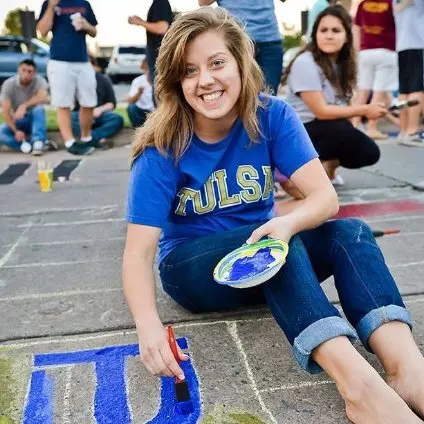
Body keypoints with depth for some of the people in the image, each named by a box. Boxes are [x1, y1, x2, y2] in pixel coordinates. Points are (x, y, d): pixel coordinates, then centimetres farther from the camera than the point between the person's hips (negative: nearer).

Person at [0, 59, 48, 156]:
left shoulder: (39, 81, -15)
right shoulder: (8, 84, -13)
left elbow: (43, 97, -38)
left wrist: (24, 105, -49)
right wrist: (16, 131, -29)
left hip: (34, 119, -1)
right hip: (16, 120, 1)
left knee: (39, 108, -33)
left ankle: (38, 142, -39)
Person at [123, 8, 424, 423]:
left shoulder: (272, 116, -11)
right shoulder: (162, 148, -18)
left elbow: (325, 196, -19)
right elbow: (138, 251, -23)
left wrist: (287, 222, -42)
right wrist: (149, 324, -41)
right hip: (191, 268, -3)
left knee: (351, 233, -23)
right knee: (275, 244, -34)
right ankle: (358, 384, -47)